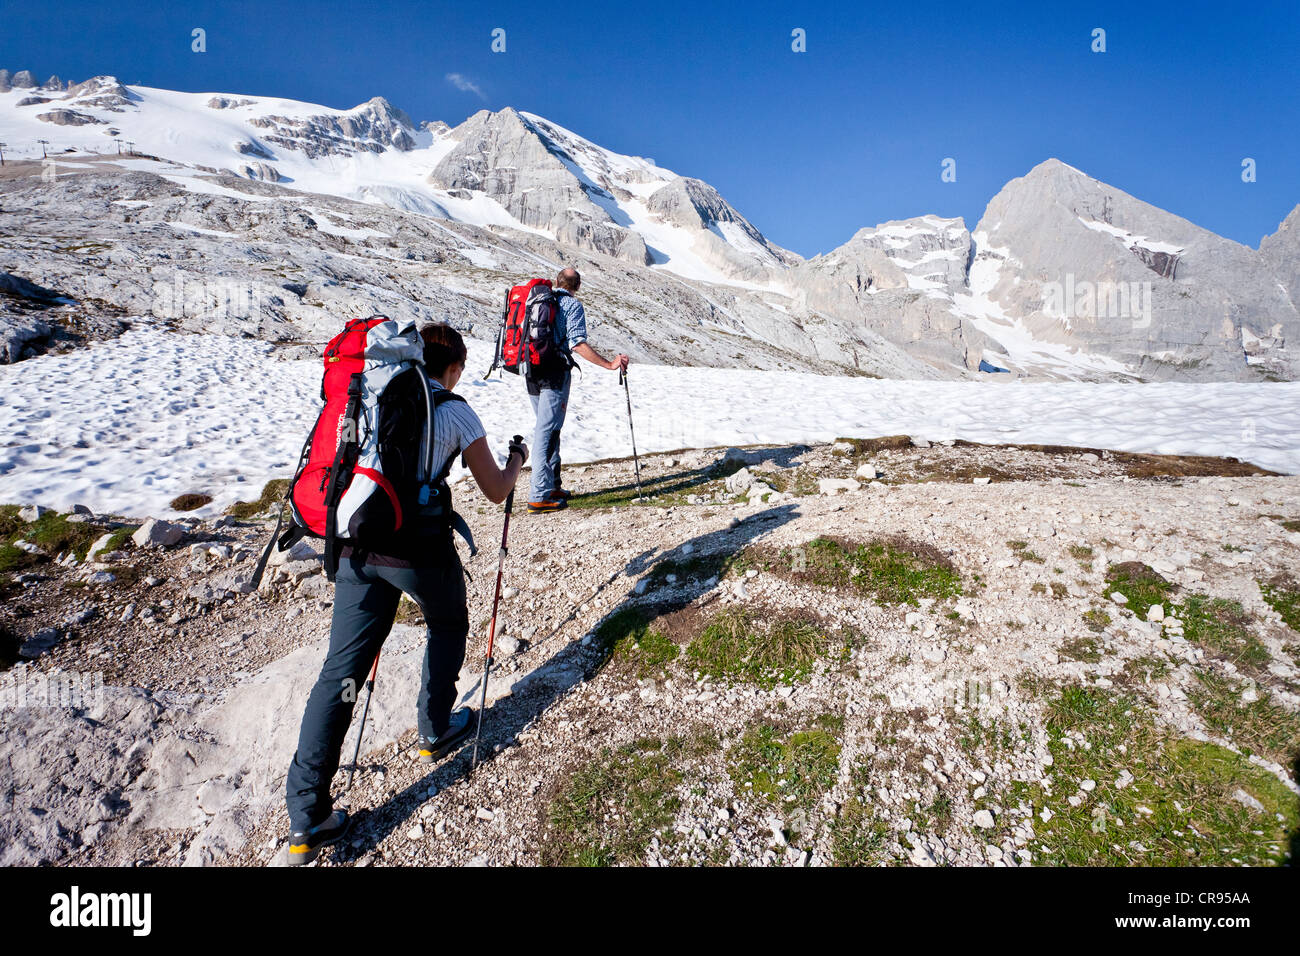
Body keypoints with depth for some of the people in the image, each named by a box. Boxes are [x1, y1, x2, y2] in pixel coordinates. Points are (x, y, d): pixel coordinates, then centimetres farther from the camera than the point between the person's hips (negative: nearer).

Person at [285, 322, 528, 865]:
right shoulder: (455, 411, 1)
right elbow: (495, 492, 8)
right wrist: (517, 460, 28)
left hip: (356, 546, 4)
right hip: (422, 550, -4)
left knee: (341, 669, 7)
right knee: (448, 626, 26)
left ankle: (307, 818, 10)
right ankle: (435, 733, 39)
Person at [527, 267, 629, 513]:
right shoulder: (573, 305, -5)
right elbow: (577, 344, -17)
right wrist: (610, 364, -18)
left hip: (532, 373, 7)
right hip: (555, 373, -7)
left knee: (545, 428, 17)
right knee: (548, 432, -6)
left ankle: (551, 486, 24)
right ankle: (539, 497, -5)